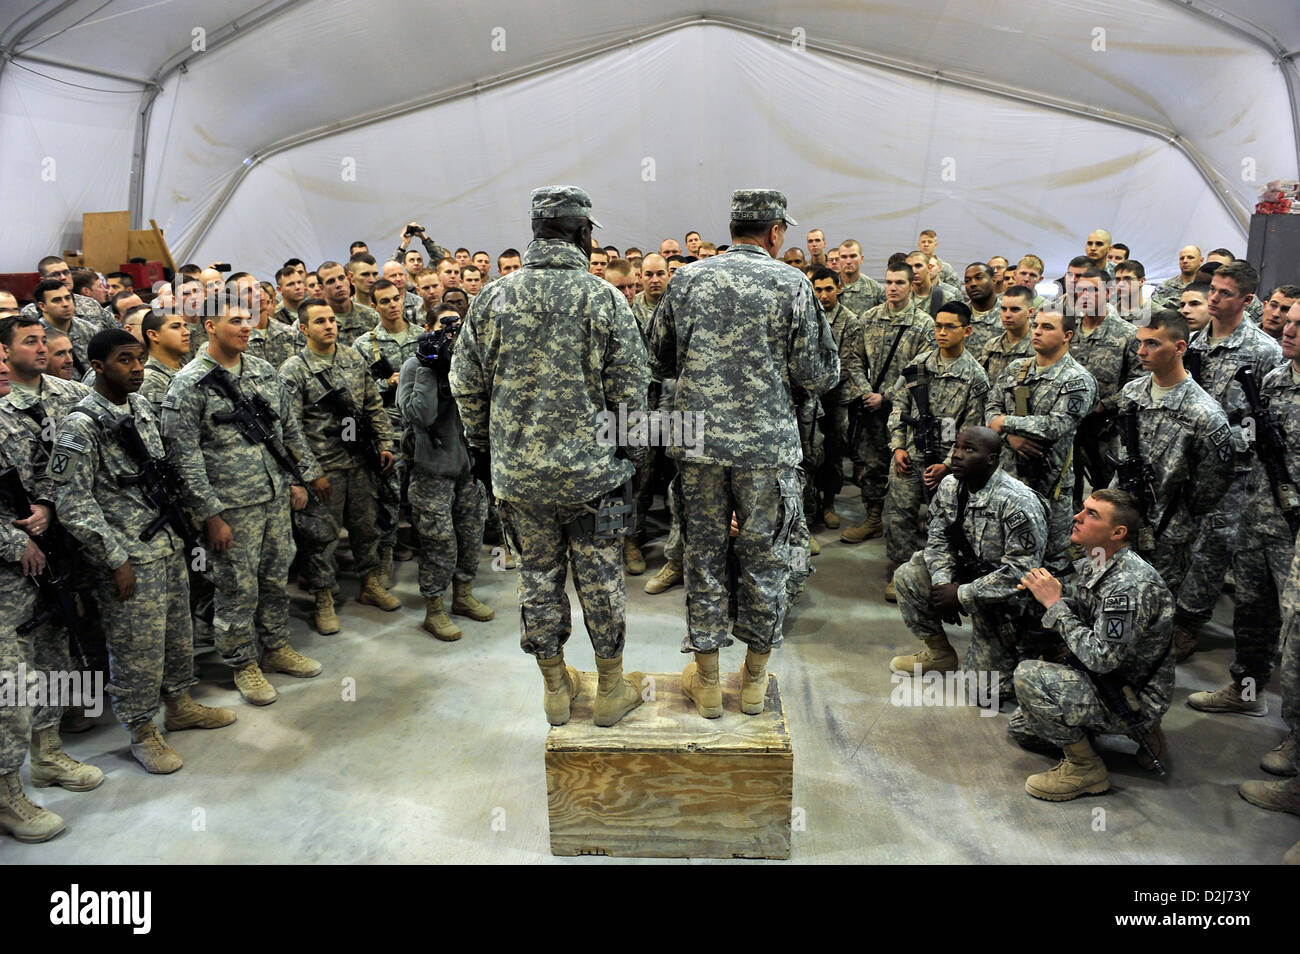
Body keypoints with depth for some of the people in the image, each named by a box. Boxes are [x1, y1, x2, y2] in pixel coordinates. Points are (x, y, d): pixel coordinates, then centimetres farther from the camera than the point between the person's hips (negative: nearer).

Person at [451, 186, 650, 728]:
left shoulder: (492, 297, 0)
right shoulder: (603, 298, -8)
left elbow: (466, 384, 5)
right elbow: (631, 388, -7)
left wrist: (482, 448, 17)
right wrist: (633, 455, 5)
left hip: (518, 472, 3)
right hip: (590, 469, -2)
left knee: (538, 576, 14)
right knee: (600, 578, 11)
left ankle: (555, 688, 27)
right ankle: (612, 688, 24)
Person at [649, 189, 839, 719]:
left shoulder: (689, 279, 4)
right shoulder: (792, 285, -3)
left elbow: (660, 358, 11)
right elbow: (820, 377, -4)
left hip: (699, 439, 2)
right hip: (767, 442, -2)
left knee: (704, 553, 11)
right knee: (763, 557, 10)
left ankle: (707, 681, 21)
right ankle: (755, 680, 23)